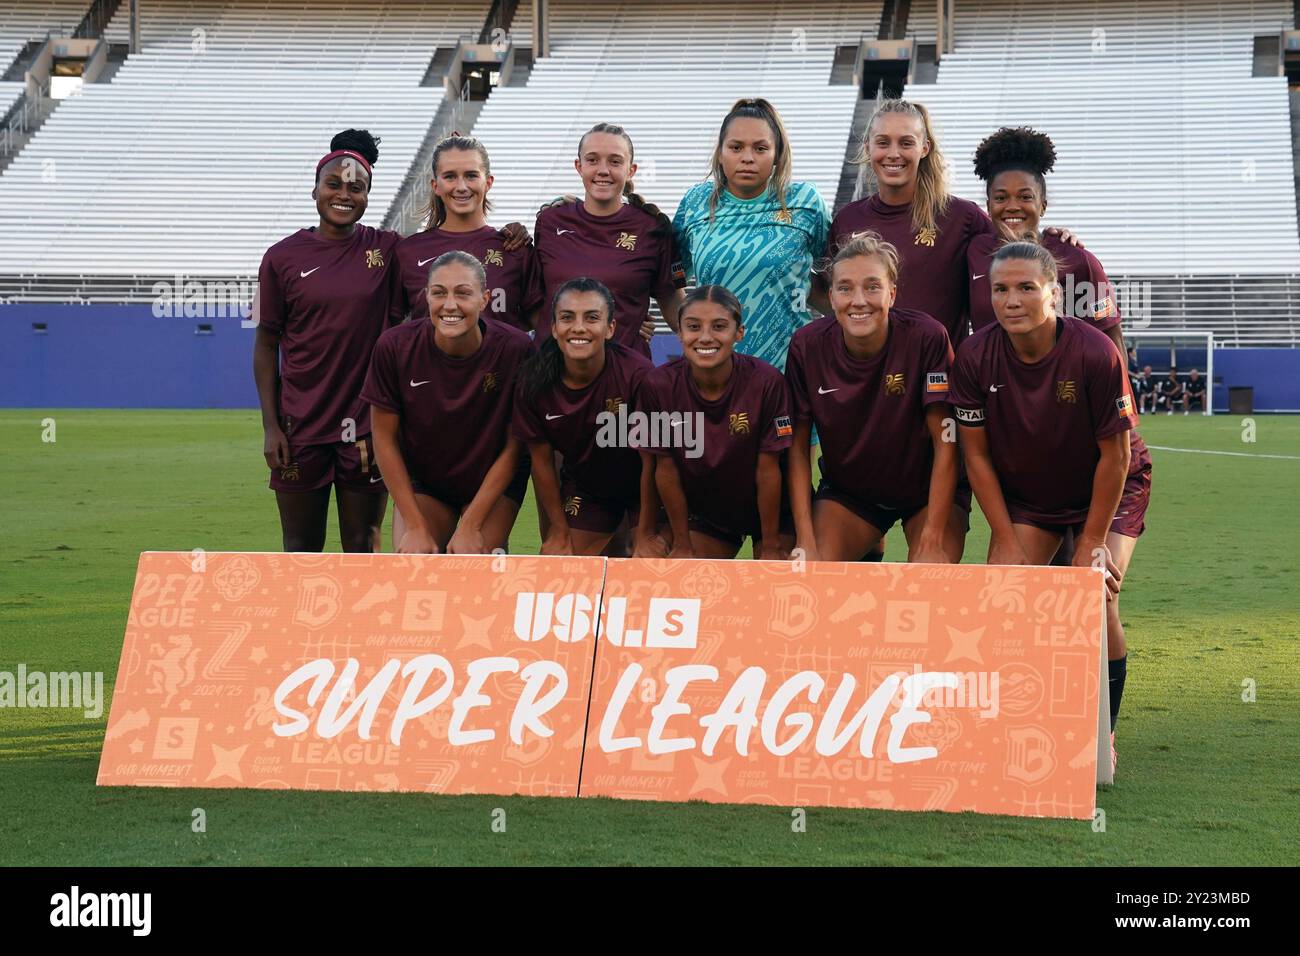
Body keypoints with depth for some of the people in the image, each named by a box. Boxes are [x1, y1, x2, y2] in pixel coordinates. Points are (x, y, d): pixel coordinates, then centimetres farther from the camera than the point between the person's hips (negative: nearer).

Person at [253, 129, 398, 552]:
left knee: (363, 547, 7)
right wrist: (270, 425, -2)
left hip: (367, 423, 0)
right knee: (301, 550, 7)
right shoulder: (283, 257, 1)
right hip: (300, 426, 0)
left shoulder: (387, 249, 2)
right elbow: (266, 344, 4)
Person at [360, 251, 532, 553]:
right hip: (421, 484, 1)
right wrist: (416, 526, -11)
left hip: (491, 484, -1)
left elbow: (514, 447, -15)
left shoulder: (514, 349, -24)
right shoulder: (395, 346, -21)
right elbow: (385, 439, -10)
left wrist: (470, 527, -15)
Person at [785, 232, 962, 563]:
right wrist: (806, 541, -15)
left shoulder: (927, 337, -22)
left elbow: (945, 442, -18)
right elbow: (797, 447, -9)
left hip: (927, 490, -2)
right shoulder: (807, 346, -16)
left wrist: (932, 539, -20)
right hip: (846, 491, 2)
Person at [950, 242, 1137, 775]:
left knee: (1096, 603, -19)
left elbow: (1114, 455, -18)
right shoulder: (976, 357, -19)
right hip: (1022, 498, 3)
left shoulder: (1094, 353, -27)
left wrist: (1092, 545, -15)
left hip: (1103, 494, -3)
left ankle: (1102, 736, 1)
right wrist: (1007, 542, -10)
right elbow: (976, 454, -8)